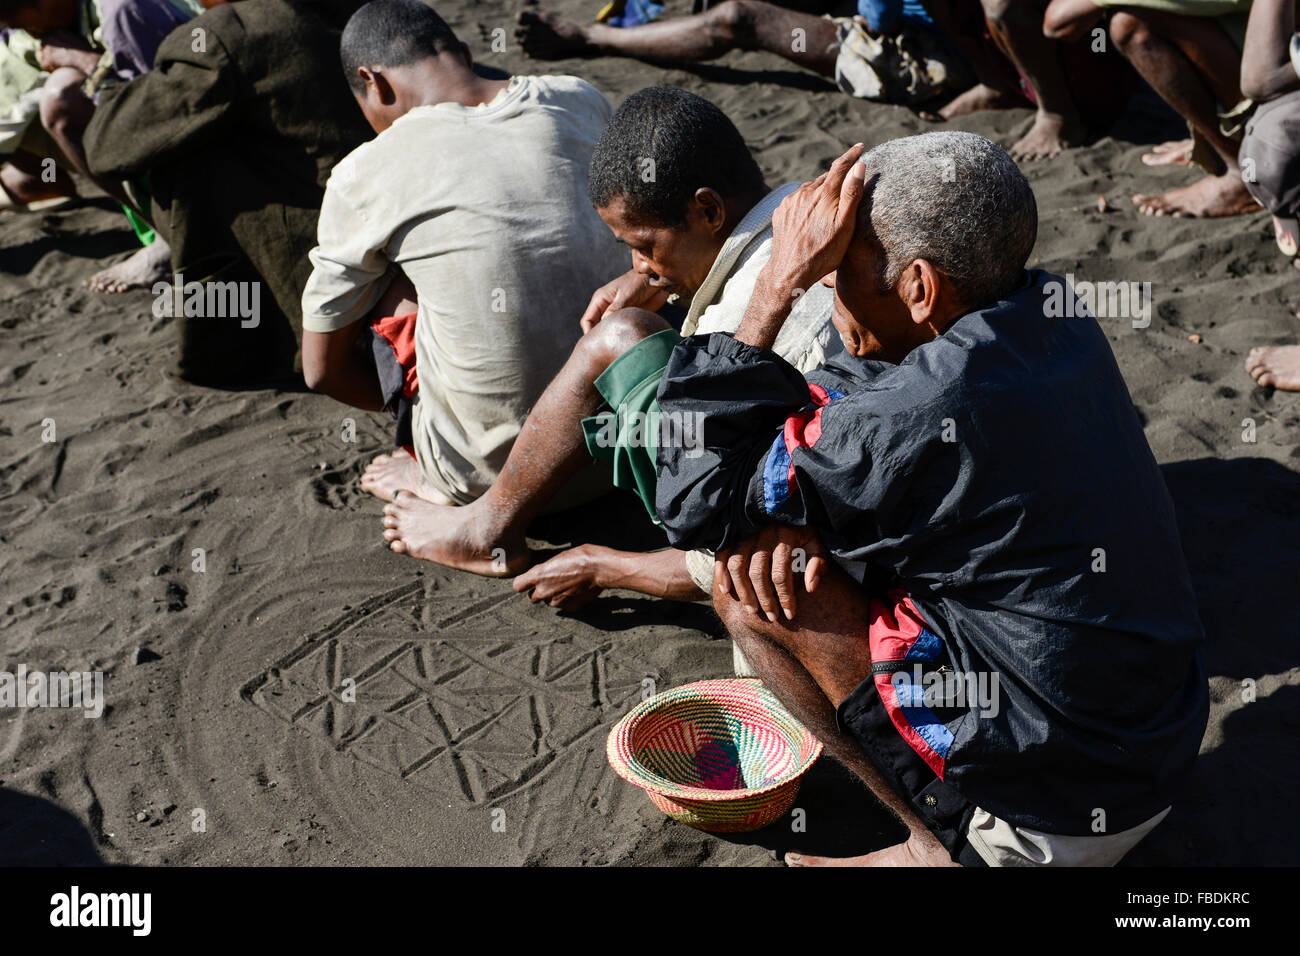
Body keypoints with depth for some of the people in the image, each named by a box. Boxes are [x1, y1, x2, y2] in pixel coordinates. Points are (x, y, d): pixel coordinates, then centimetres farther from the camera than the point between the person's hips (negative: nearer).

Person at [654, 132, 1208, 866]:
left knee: (743, 582, -9)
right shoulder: (1054, 319, -3)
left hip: (1059, 823, -8)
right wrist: (791, 517, -9)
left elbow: (696, 501, -17)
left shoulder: (926, 417, -28)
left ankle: (942, 845, 2)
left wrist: (781, 280, -19)